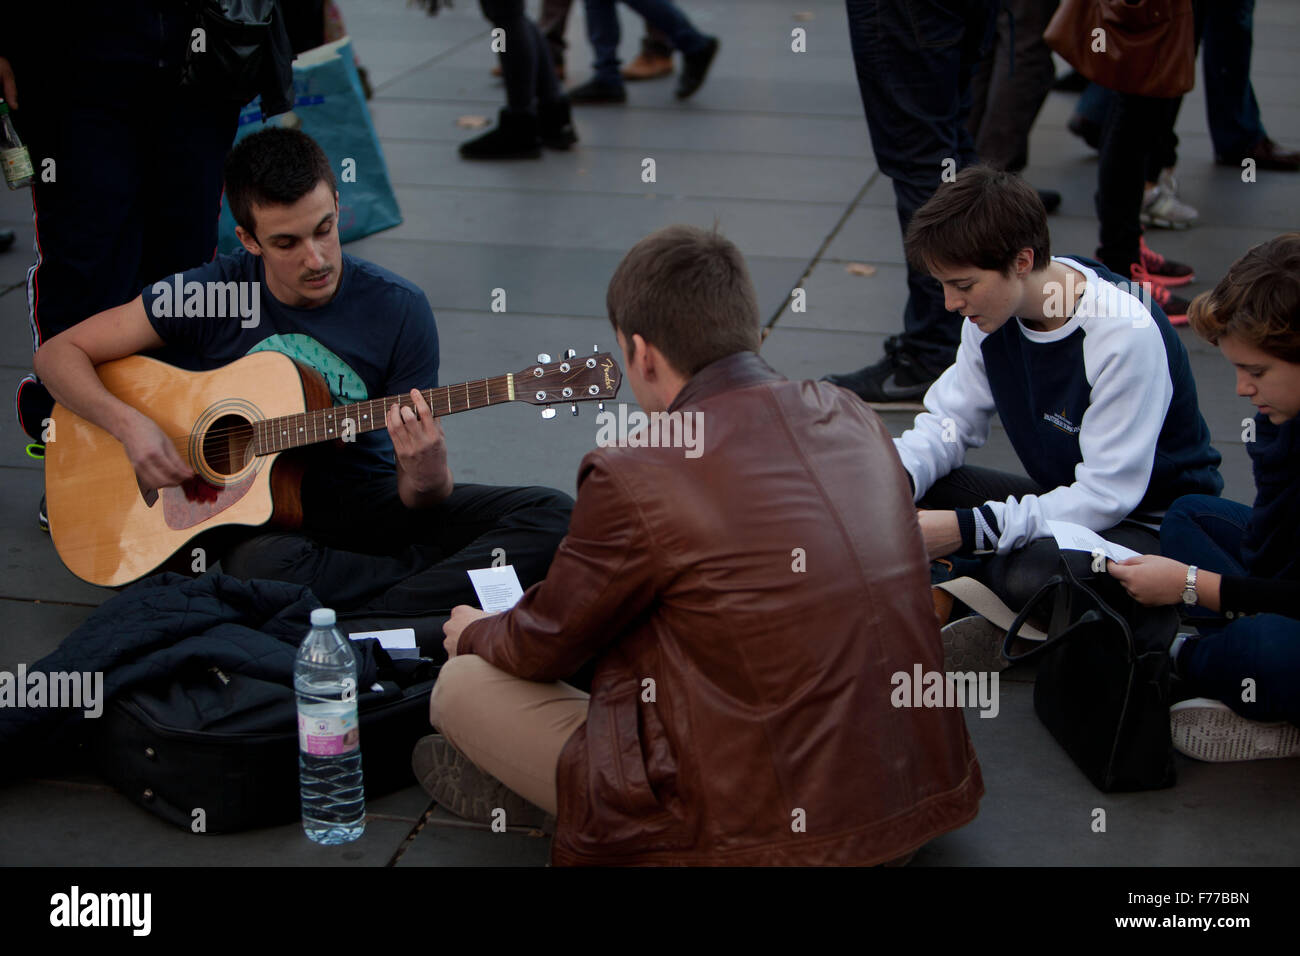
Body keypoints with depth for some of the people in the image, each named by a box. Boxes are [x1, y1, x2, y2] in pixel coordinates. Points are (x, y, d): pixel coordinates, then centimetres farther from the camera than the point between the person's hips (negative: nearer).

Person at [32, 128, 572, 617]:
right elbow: (58, 353, -1)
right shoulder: (211, 294, -6)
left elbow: (420, 498, -5)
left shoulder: (398, 310, -7)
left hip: (370, 505, 2)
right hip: (254, 511, -2)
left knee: (551, 516, -20)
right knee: (256, 567, -41)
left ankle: (363, 624, -32)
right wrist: (129, 424, -19)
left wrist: (426, 479, -31)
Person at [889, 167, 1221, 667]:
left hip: (1149, 526, -7)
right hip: (1068, 498, 7)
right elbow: (948, 423, 2)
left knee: (1035, 575, -37)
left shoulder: (1126, 334, -28)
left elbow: (1107, 496, -28)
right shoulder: (993, 307, -6)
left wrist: (967, 528, -33)